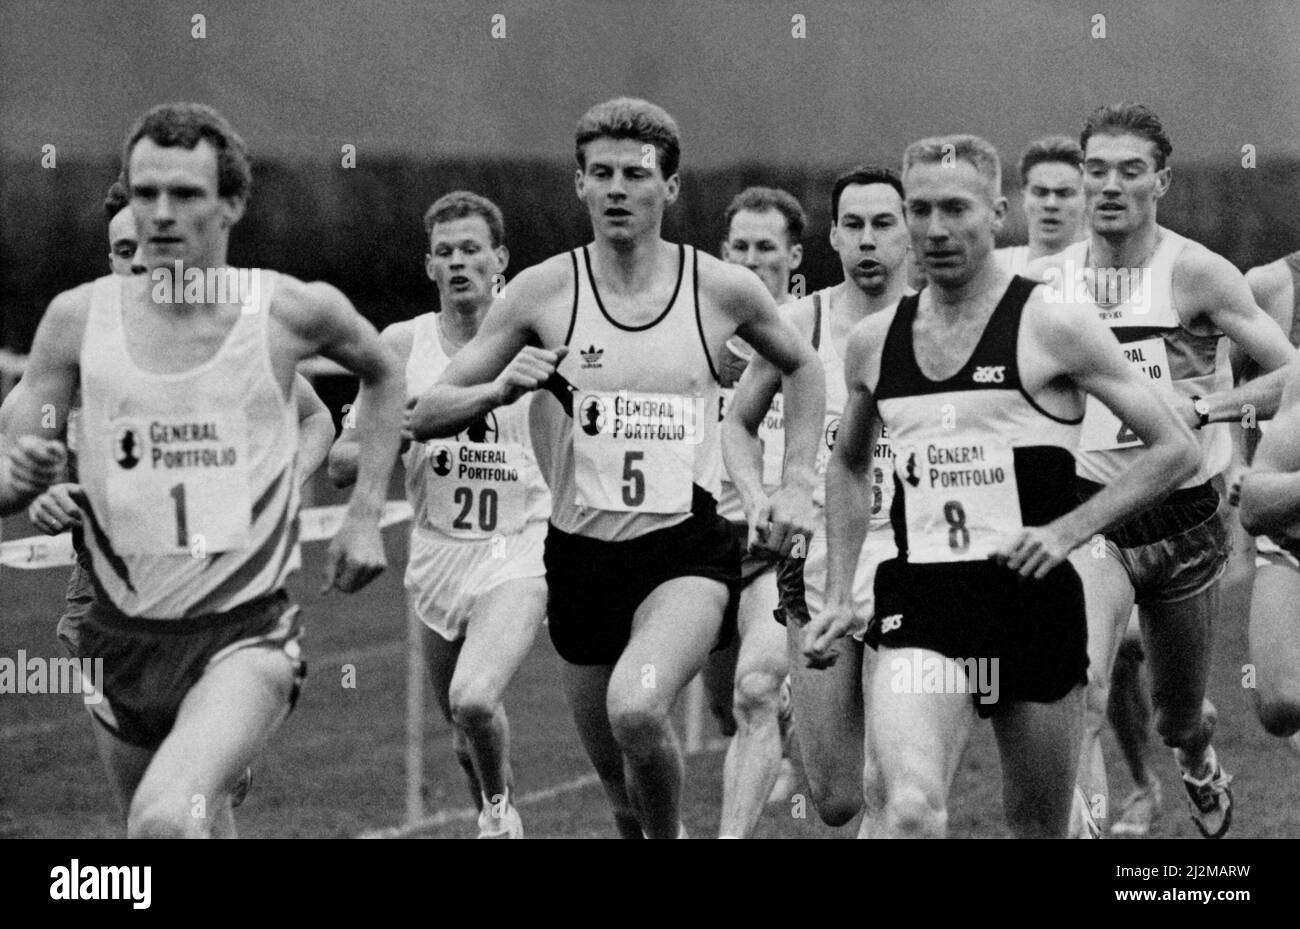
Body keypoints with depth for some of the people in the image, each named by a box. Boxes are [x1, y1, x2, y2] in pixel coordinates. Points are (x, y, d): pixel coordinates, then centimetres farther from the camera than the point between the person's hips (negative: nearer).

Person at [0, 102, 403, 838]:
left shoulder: (292, 310, -7)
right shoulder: (78, 318, -3)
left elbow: (383, 373, 16)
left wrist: (365, 515, 8)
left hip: (246, 634, -4)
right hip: (123, 637, 4)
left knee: (167, 818, -30)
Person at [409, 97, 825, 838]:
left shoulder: (722, 290, -2)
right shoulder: (543, 292, -3)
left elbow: (802, 367, 19)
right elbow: (425, 418, -1)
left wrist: (797, 484, 9)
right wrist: (500, 389, -20)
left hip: (688, 547, -2)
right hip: (581, 554, 2)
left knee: (637, 707, -31)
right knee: (626, 795, 12)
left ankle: (668, 834, -3)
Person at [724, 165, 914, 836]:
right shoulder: (803, 323, 3)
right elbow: (739, 422, 17)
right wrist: (758, 500, 1)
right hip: (818, 559, 2)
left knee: (886, 794, -13)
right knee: (834, 801, 4)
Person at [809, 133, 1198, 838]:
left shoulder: (1052, 328, -3)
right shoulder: (873, 342, 9)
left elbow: (1174, 450, -2)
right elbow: (849, 464, 27)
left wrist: (1067, 530, -10)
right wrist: (838, 594, 18)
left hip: (1033, 597, -2)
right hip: (918, 603, 2)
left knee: (1039, 828, 11)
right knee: (911, 811, -23)